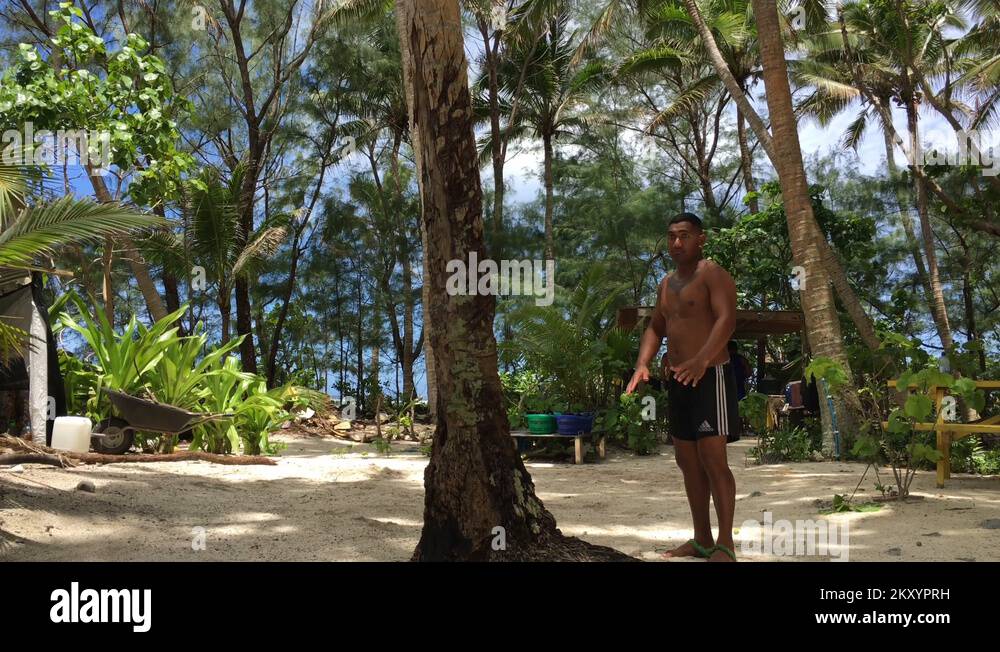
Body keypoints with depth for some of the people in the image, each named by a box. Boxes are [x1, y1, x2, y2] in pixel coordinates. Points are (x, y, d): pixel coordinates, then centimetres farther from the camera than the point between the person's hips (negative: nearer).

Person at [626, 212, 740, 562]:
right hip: (678, 380, 9)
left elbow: (726, 318, -21)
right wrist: (643, 364, 2)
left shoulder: (713, 274, -6)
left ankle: (725, 544, -6)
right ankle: (702, 539, 19)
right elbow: (655, 328, 21)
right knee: (688, 461, 11)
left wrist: (701, 359, -36)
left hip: (710, 376, -8)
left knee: (713, 459, -11)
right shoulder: (666, 284, 18)